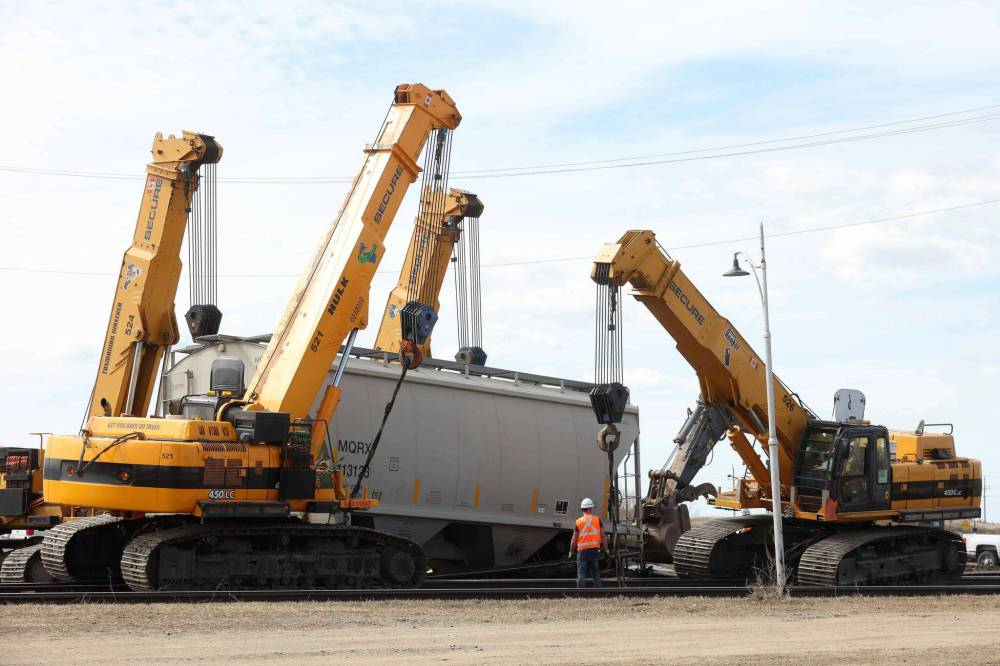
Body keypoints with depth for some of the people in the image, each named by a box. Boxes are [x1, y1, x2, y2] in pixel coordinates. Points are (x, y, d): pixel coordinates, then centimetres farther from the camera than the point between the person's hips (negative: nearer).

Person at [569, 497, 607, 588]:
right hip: (595, 550, 2)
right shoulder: (597, 520, 1)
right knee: (596, 575, 10)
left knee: (581, 575, -1)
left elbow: (574, 539, 0)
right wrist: (606, 549, 11)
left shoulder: (579, 521, -1)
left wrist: (571, 552, 12)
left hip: (582, 551, -2)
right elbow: (603, 536, 0)